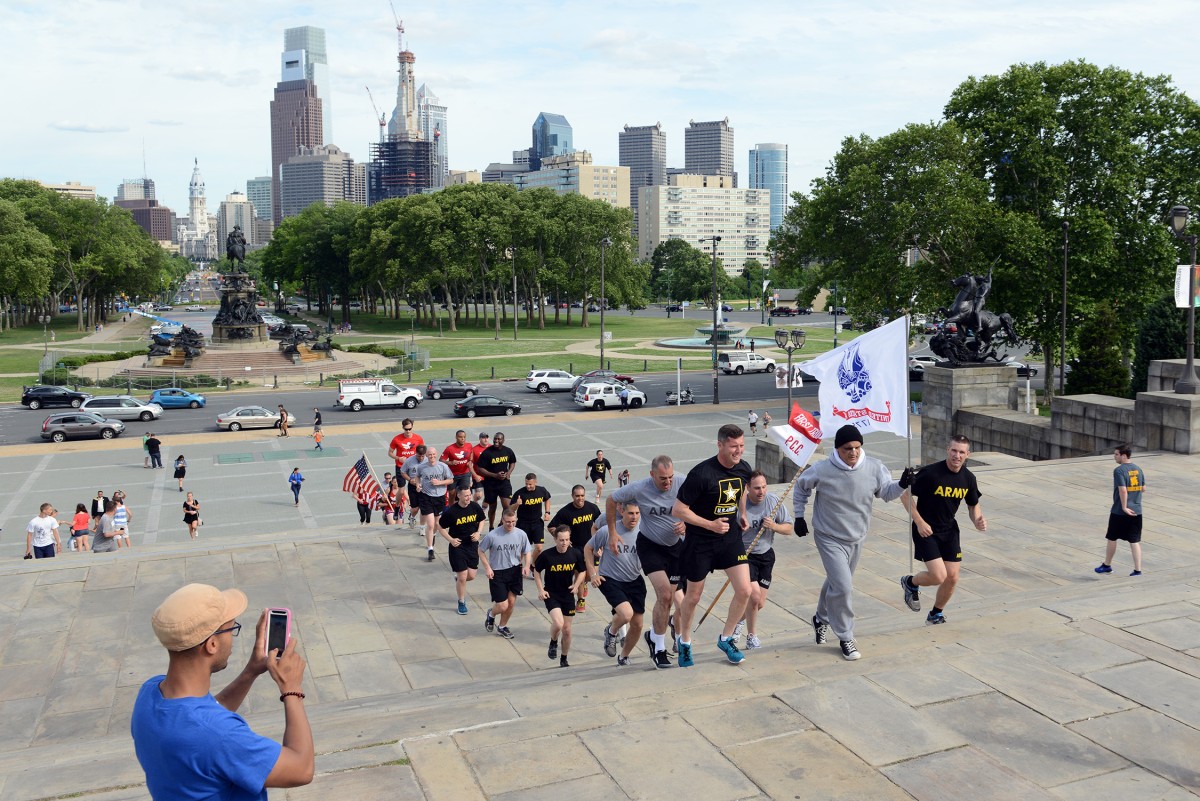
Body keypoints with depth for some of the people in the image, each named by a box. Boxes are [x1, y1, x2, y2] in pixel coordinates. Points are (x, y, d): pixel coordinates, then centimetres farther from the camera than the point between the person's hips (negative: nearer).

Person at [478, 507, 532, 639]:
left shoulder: (521, 534, -8)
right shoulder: (492, 536, -16)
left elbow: (527, 552, 7)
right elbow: (481, 551, -2)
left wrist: (526, 566, -9)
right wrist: (487, 567, -10)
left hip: (515, 571, 3)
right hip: (497, 573, -3)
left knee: (511, 602, 10)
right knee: (503, 606, -5)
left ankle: (502, 626, 36)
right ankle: (491, 614, 32)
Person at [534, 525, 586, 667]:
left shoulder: (575, 554, -10)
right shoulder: (546, 555, -15)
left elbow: (582, 572, 7)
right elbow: (536, 571, 2)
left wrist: (576, 584, -10)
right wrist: (540, 589, -5)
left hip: (568, 596, 3)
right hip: (551, 595, -3)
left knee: (566, 630, 9)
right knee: (558, 623, -24)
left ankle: (564, 660, 30)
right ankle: (553, 644, 10)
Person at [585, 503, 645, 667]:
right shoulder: (608, 530, -16)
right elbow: (588, 548, -1)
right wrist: (592, 574, -6)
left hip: (634, 581, 4)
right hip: (610, 580, -4)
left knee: (637, 625, 6)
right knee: (626, 614, -27)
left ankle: (624, 658, 32)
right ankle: (611, 631, 9)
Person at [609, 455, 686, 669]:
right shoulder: (639, 489, -20)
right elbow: (611, 501, -4)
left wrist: (686, 524, -23)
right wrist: (612, 533, -1)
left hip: (675, 545, 3)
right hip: (650, 546, -3)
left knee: (670, 594, 5)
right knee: (665, 595, -15)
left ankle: (654, 635, 34)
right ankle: (659, 647, 3)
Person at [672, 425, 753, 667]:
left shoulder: (744, 469, -5)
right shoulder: (702, 473, -25)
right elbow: (678, 510, -21)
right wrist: (710, 524, -23)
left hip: (730, 537, 5)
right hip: (700, 541, -5)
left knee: (744, 591, -4)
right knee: (693, 597, 9)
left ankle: (725, 638, 20)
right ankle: (684, 642, 34)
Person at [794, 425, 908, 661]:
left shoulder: (873, 467, -14)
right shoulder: (822, 471, -20)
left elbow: (887, 492, -4)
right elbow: (801, 486, -1)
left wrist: (902, 485, -25)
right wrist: (799, 517, 3)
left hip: (857, 538, 4)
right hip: (830, 538, -4)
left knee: (836, 582, 22)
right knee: (842, 586, -12)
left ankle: (821, 619, 48)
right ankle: (845, 637, 7)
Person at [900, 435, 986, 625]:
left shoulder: (968, 478, -2)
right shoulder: (930, 473, -20)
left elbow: (974, 505, 13)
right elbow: (905, 496, -13)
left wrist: (977, 520, -9)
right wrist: (919, 522, -18)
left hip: (949, 531, 6)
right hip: (926, 530, -6)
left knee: (952, 577, 4)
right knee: (938, 577, -15)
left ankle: (935, 615, 29)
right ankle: (911, 583, 19)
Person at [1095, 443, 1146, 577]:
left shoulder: (1119, 470, -16)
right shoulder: (1138, 469, 7)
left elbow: (1123, 490, -23)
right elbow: (1143, 489, 12)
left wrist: (1124, 507, -17)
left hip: (1119, 512, -6)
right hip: (1136, 511, 6)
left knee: (1112, 538, 11)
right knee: (1135, 541, 7)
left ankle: (1107, 565, 24)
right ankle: (1137, 570, 5)